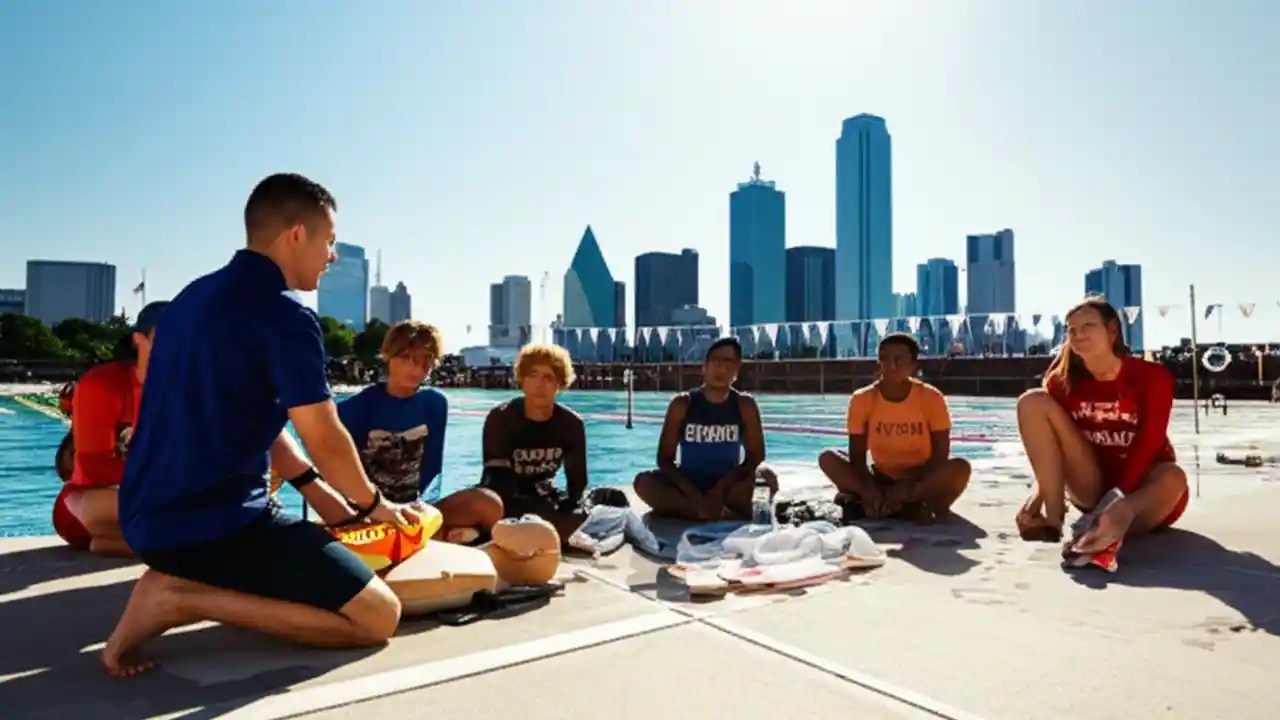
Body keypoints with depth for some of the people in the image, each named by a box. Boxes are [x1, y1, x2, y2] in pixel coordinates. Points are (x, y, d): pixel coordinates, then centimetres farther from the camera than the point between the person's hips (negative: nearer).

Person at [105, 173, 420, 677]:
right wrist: (372, 504, 6)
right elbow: (326, 441, -13)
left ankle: (183, 578, 10)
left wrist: (326, 497, 16)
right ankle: (183, 598, -10)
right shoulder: (284, 314, -16)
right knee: (379, 616, -7)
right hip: (216, 524, -9)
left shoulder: (196, 296, 13)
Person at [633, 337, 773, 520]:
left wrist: (721, 487, -22)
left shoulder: (745, 405, -4)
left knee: (765, 476, -27)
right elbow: (664, 458, -8)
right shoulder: (682, 404, -6)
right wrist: (693, 494, -23)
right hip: (688, 488, 0)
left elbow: (756, 456, -7)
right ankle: (726, 514, -30)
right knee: (643, 481, -27)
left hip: (728, 487, 0)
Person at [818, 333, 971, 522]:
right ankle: (908, 506, -27)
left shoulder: (931, 398, -12)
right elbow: (857, 456, -9)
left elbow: (940, 455, -13)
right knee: (828, 458, -19)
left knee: (960, 467, -32)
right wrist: (869, 489, -28)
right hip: (882, 478, 2)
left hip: (922, 480, -1)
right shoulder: (862, 399, -9)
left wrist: (908, 486, -26)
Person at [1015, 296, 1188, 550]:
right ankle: (1053, 518, -24)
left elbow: (1148, 448, -22)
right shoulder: (1063, 381, -5)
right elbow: (1048, 448, -5)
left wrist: (1120, 507, -35)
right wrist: (1040, 491, -23)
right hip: (1093, 486, 3)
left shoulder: (1153, 376, -11)